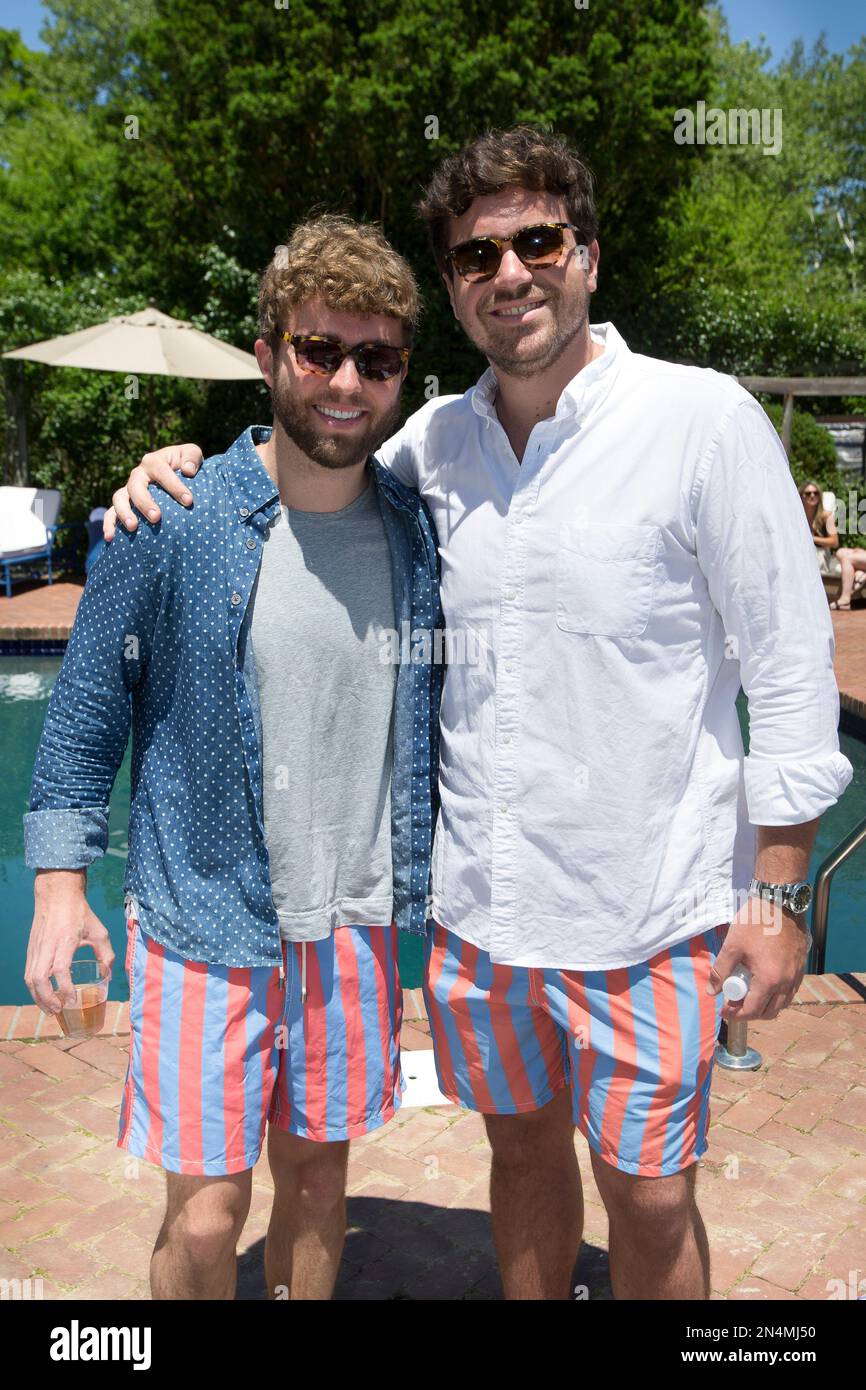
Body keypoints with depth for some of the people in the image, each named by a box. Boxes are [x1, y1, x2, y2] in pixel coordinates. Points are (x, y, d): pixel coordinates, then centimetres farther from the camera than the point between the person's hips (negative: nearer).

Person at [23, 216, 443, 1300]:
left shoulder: (421, 531, -1)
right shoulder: (171, 525, -11)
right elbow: (86, 709, -3)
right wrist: (59, 879, -7)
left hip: (357, 922, 3)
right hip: (207, 920, -3)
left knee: (317, 1174, 19)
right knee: (206, 1213, 5)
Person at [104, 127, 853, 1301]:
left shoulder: (703, 420, -10)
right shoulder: (435, 440, 2)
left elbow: (792, 668, -8)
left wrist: (777, 894, -9)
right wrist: (187, 469, 1)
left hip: (643, 914, -4)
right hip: (477, 904, 4)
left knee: (649, 1201, 11)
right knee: (521, 1147, 22)